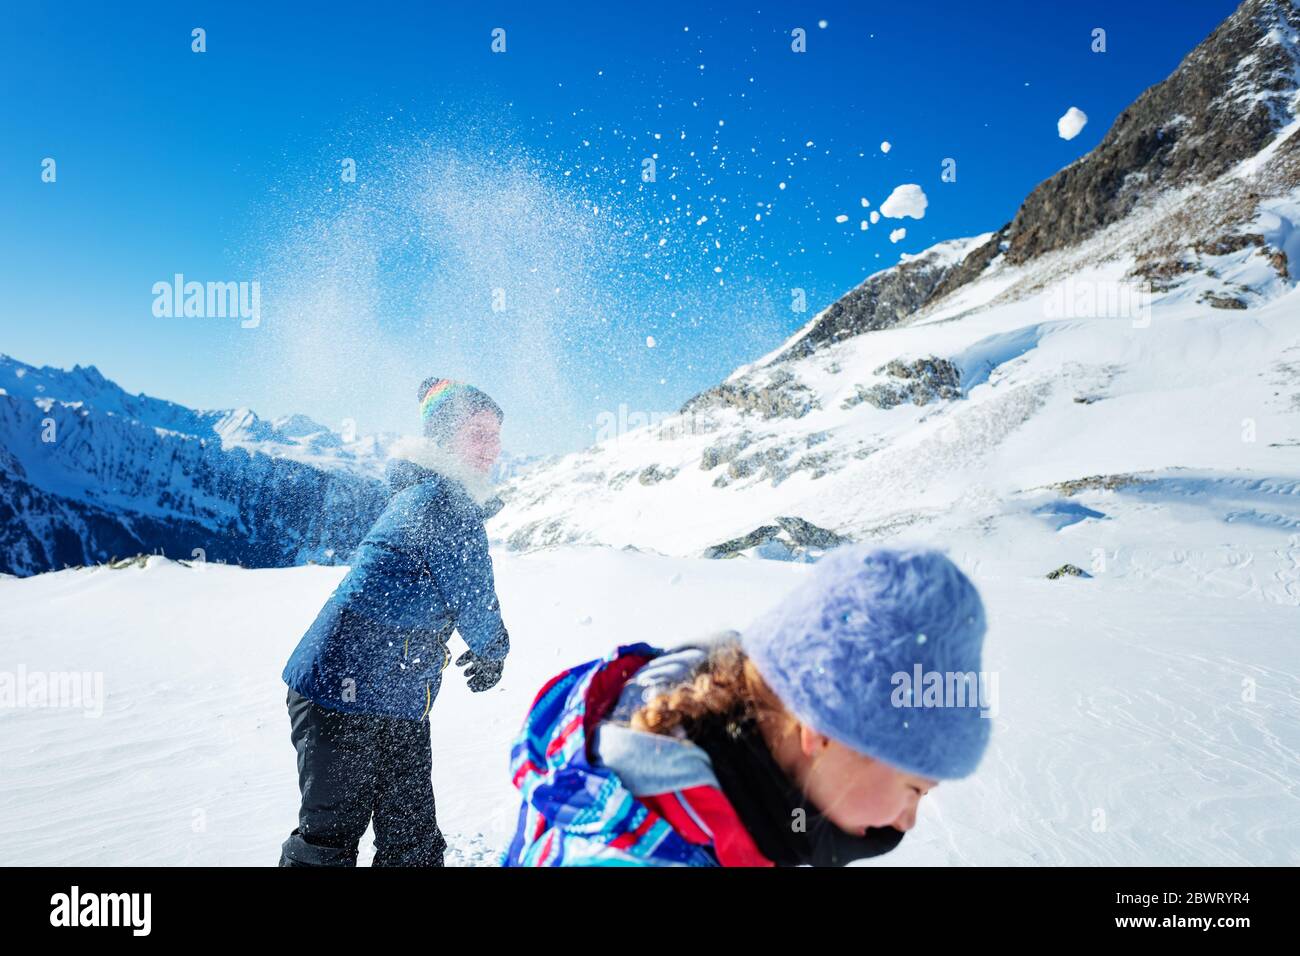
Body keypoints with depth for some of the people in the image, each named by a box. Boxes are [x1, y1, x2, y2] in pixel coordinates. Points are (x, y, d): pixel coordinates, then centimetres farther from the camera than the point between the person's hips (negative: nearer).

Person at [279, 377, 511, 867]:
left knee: (414, 844, 14)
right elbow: (474, 600, -12)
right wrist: (494, 651, 7)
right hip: (345, 694, -10)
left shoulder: (417, 493, 14)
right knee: (330, 839, 5)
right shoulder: (442, 498, -17)